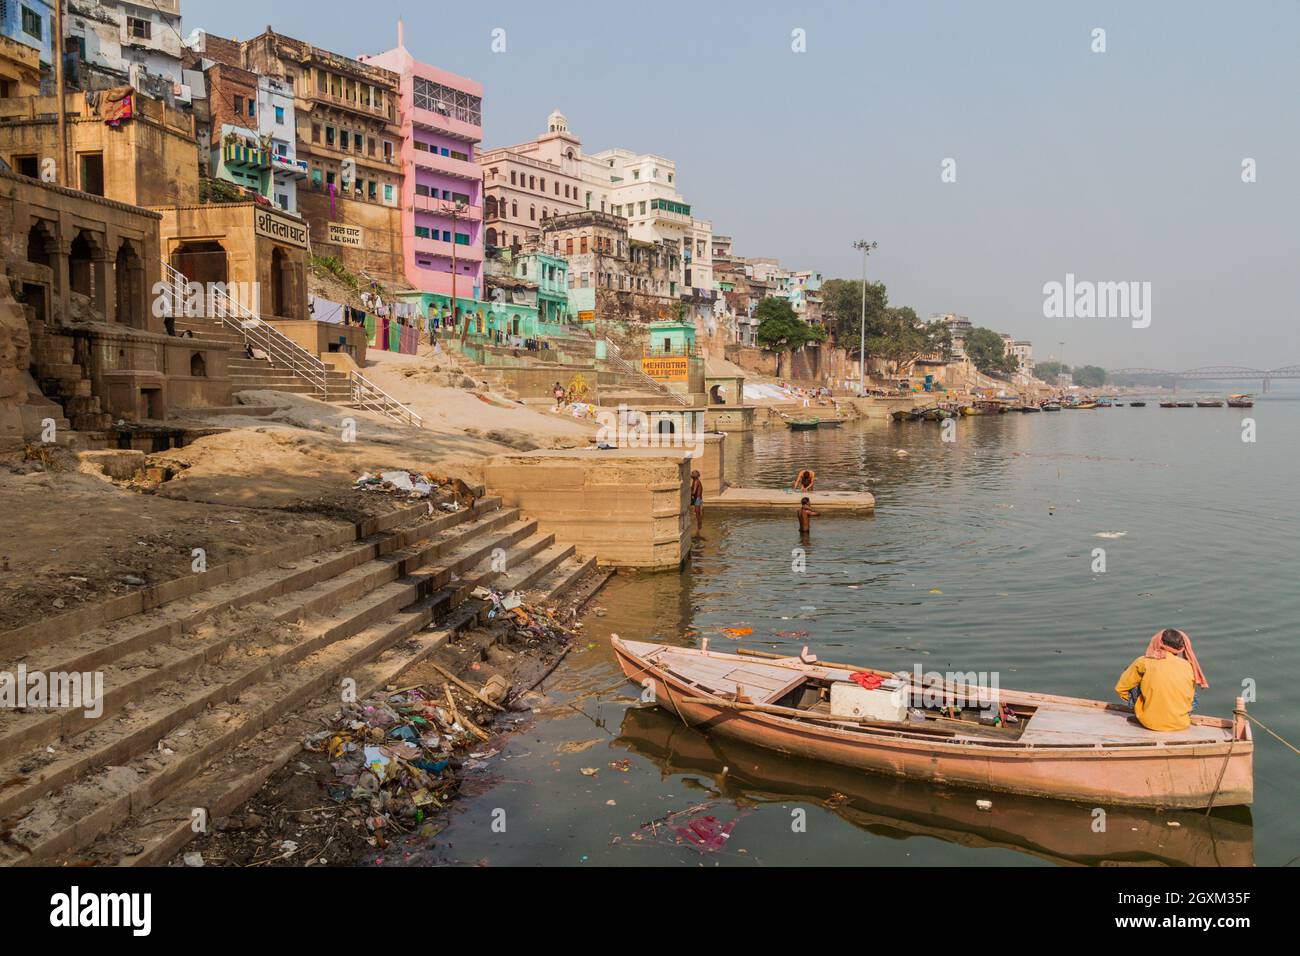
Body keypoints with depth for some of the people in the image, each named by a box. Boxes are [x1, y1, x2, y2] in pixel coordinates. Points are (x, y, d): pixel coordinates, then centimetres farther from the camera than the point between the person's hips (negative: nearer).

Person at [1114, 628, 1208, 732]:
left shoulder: (1144, 662, -6)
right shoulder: (1188, 667, -1)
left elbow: (1120, 688, 3)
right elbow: (1190, 698, 11)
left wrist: (1133, 702, 22)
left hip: (1150, 723, -3)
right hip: (1180, 725, 3)